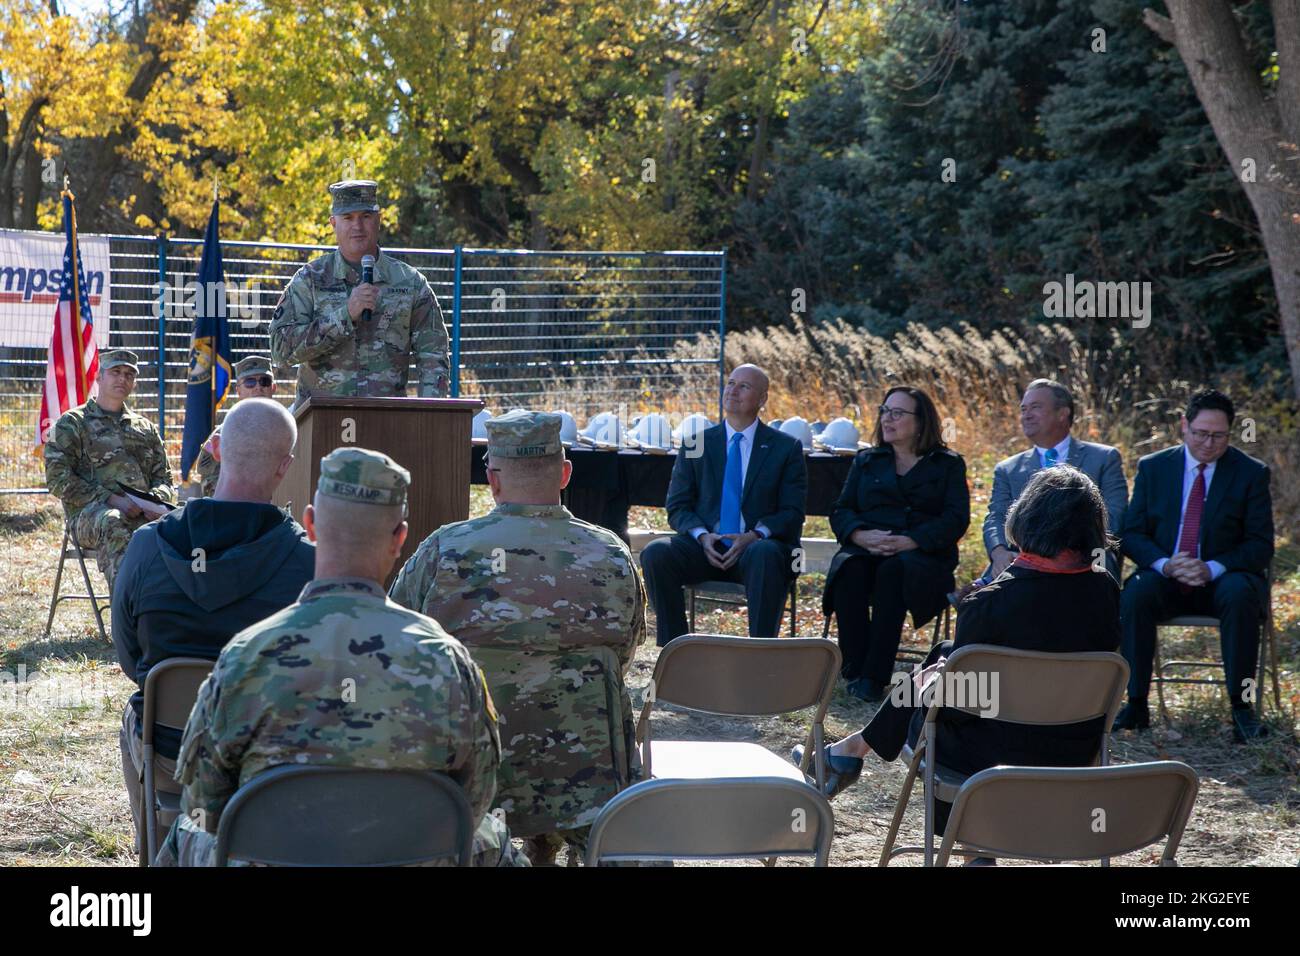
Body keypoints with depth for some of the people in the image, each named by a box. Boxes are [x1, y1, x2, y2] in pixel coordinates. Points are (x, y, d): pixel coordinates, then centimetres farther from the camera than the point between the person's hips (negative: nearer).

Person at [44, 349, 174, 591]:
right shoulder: (71, 423, 11)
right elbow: (57, 479, 0)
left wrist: (156, 500, -1)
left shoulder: (145, 427, 27)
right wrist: (110, 499, -11)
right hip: (88, 514, -4)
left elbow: (164, 476, 26)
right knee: (112, 523, -41)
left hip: (143, 515, 4)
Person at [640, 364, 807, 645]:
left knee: (764, 555, -39)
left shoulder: (786, 448, 9)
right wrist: (702, 535, -12)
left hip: (757, 546, -2)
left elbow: (792, 513, 2)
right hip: (705, 547, 2)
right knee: (655, 553, -28)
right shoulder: (696, 444, 14)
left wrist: (755, 535, -17)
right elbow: (677, 506, 10)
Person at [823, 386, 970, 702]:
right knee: (848, 568, -34)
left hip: (923, 555, -2)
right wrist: (861, 535, -11)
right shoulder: (866, 461, 23)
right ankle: (854, 671, -34)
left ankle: (874, 676, -39)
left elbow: (956, 519, -1)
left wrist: (910, 541, -17)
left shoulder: (948, 464, 13)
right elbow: (841, 511, 14)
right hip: (866, 550, 3)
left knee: (893, 571, -38)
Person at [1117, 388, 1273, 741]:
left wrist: (1213, 568, -21)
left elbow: (1260, 545, -3)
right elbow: (1133, 534, 4)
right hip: (1166, 578, 1)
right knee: (1135, 592, -31)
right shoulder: (1153, 468, 6)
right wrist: (1164, 564, -18)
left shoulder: (1251, 473, 1)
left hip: (1223, 579, -1)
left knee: (1240, 595, -36)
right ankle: (1136, 705, -26)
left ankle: (1241, 706, -29)